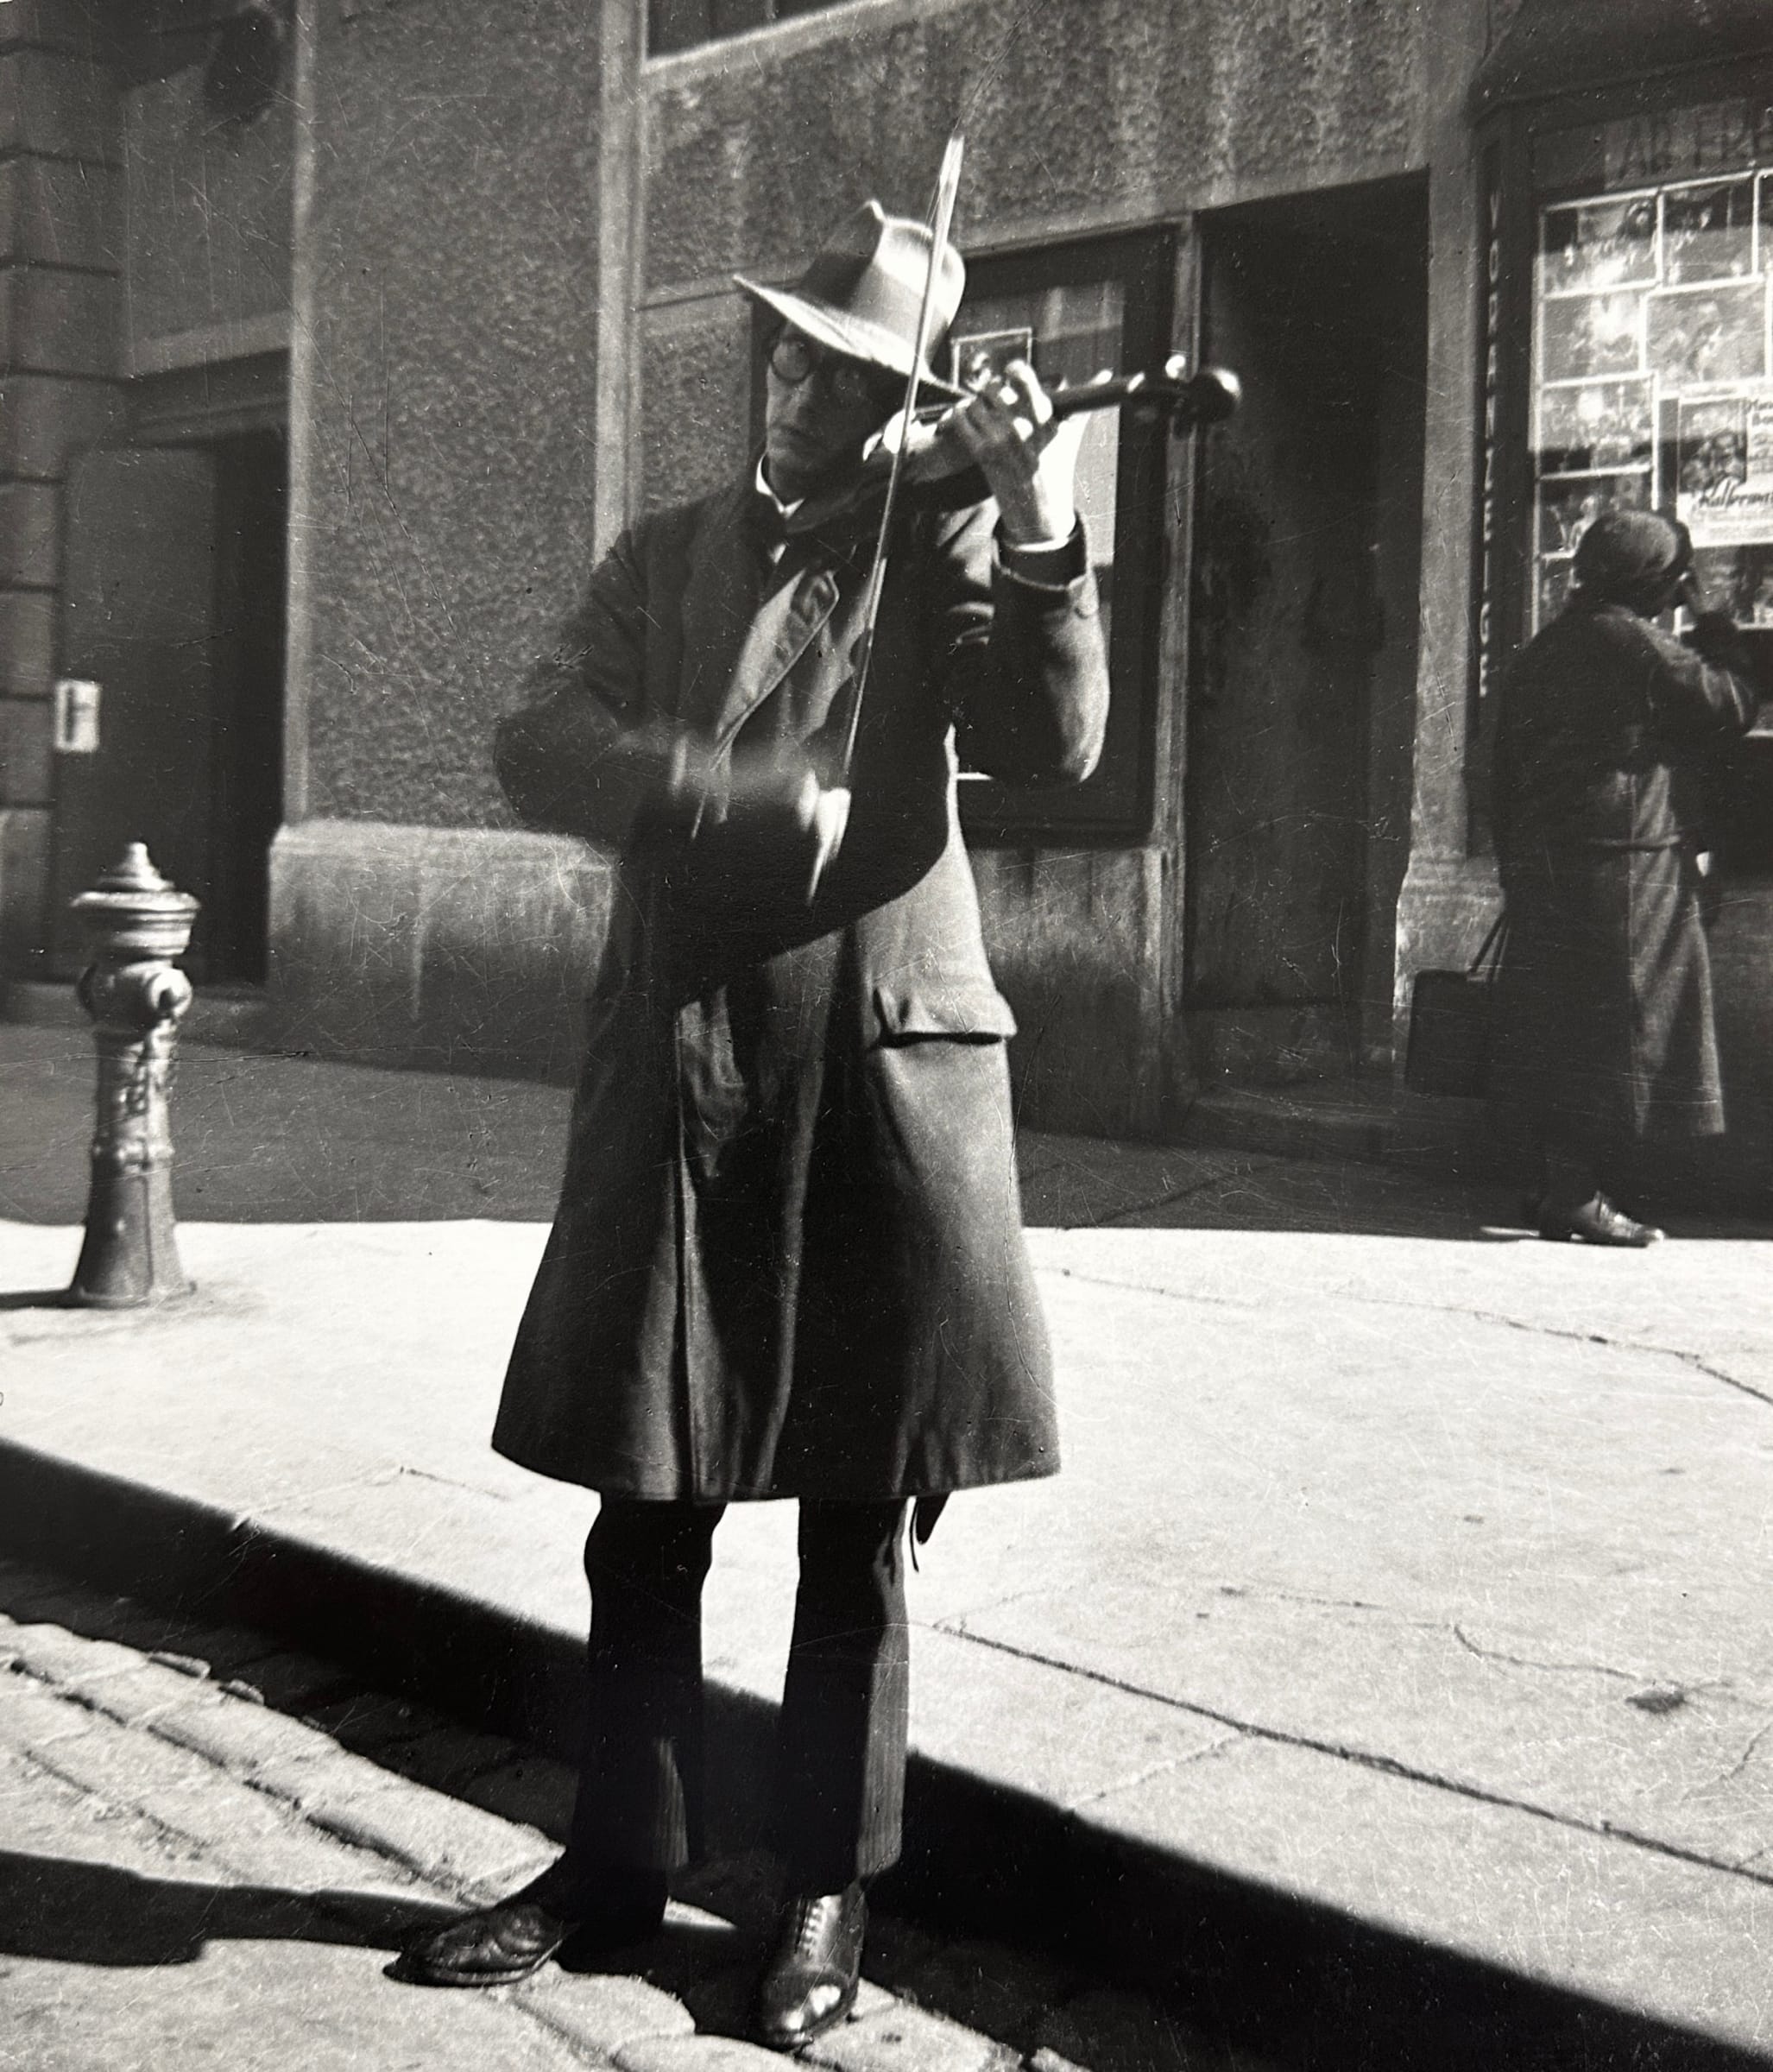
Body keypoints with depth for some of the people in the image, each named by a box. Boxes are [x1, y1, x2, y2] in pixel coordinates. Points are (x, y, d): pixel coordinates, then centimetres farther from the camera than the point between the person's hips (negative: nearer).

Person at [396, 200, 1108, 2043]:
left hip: (885, 1072, -2)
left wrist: (1039, 527, -20)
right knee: (644, 1507, 9)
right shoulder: (664, 557, 12)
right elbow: (540, 751, -3)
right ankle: (621, 1858, 26)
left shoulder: (949, 553, 6)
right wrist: (777, 808, -14)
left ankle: (828, 1891, 22)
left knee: (856, 1527, 7)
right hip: (678, 1071, 2)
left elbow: (1055, 746, -10)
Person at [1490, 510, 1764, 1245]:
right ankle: (1581, 1191, -8)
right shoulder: (1635, 643, -9)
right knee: (1621, 1026, -5)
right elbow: (1732, 703, -5)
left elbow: (1506, 777, 16)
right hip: (1626, 864, -8)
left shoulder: (1537, 654, 16)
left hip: (1542, 870, 8)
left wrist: (1516, 867, 19)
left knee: (1558, 1025, 10)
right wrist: (1714, 625, 11)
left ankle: (1559, 1183, 13)